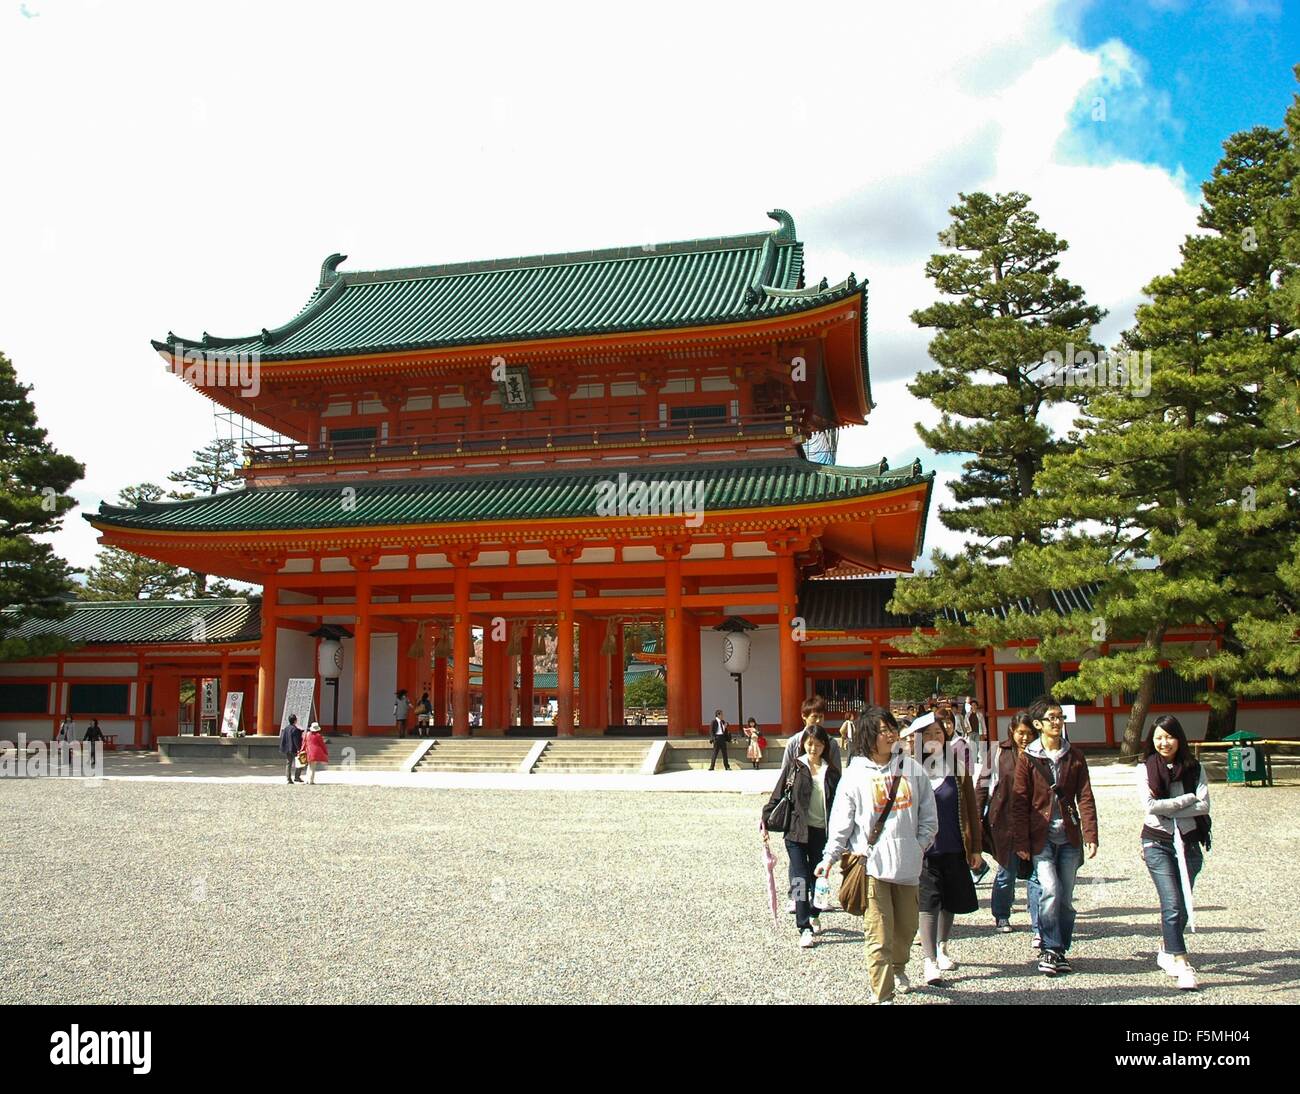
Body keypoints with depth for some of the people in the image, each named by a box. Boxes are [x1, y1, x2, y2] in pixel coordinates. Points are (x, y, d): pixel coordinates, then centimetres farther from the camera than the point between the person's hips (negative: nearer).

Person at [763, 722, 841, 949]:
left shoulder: (831, 771, 6)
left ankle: (814, 915, 37)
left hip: (822, 832, 2)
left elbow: (838, 802, 10)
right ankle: (804, 928, -5)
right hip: (797, 831, -2)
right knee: (800, 878, -8)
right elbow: (777, 796, 1)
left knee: (818, 876, 13)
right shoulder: (793, 768, 1)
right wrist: (766, 822, -5)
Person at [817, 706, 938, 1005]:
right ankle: (882, 994, 3)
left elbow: (928, 814, 11)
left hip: (907, 863, 4)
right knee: (879, 934, -6)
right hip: (872, 864, -3)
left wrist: (920, 845, 2)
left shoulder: (911, 768, 6)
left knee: (906, 927, 17)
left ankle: (898, 968, 44)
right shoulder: (855, 773, -2)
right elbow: (842, 820, -2)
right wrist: (829, 857, -7)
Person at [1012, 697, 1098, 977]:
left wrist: (1090, 836, -9)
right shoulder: (1027, 759, -1)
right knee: (1051, 891, -16)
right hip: (1041, 837, -3)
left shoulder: (1074, 757, 7)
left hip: (1069, 836, 3)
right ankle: (1049, 950, -4)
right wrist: (1022, 843, -6)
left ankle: (1061, 950, 19)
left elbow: (1085, 798, 2)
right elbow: (1019, 803, -1)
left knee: (1066, 897, 6)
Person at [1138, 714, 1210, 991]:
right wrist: (1187, 799, -11)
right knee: (1173, 904, -12)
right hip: (1157, 843, -3)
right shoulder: (1145, 769, -2)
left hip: (1188, 842, 3)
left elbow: (1204, 805, -8)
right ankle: (1182, 964, -12)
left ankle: (1166, 951, 32)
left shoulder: (1194, 769, 3)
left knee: (1183, 905, 11)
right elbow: (1149, 804, -14)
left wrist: (1168, 809, -14)